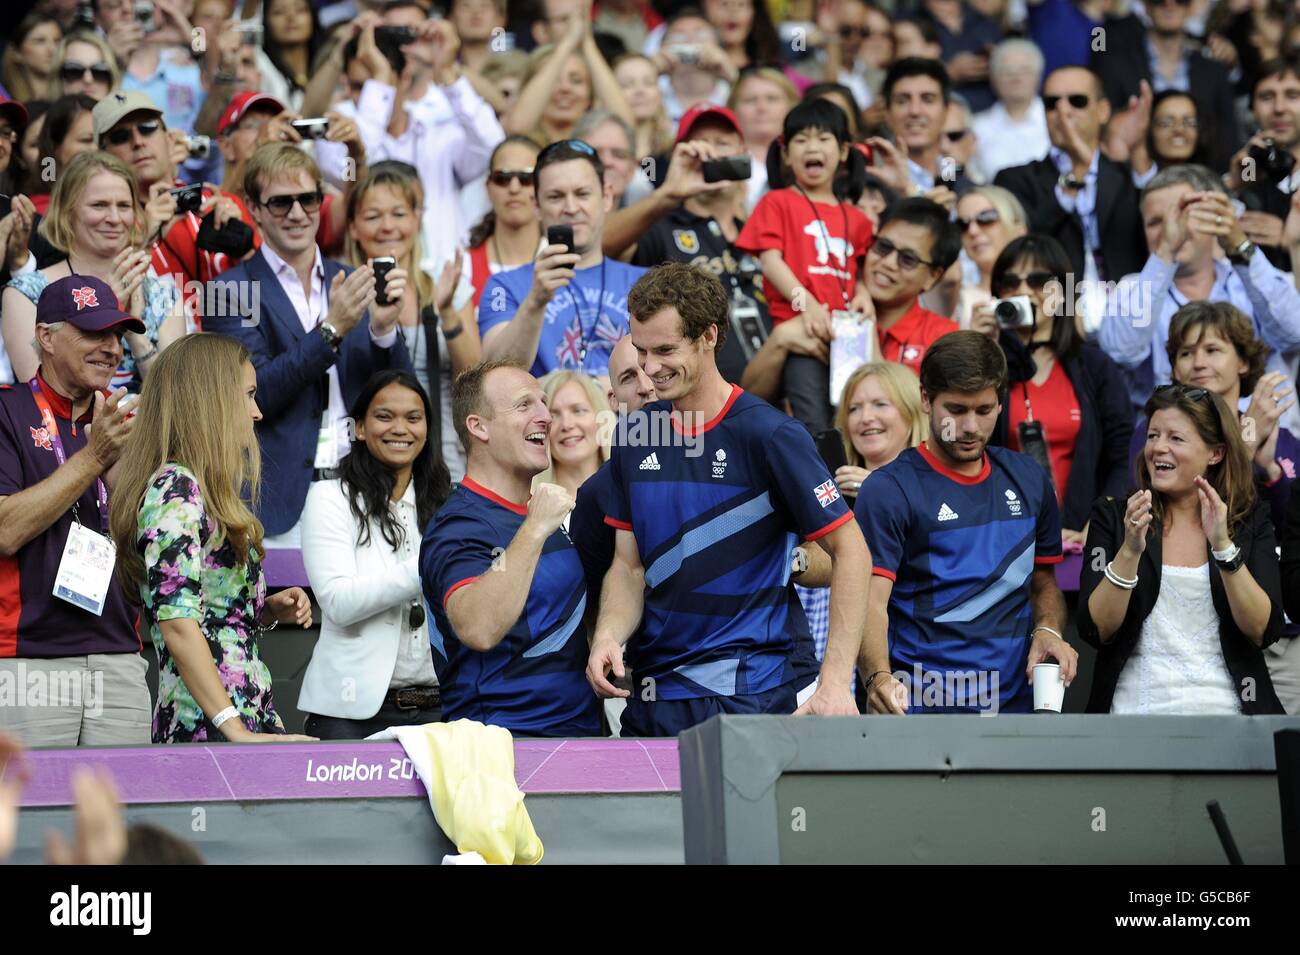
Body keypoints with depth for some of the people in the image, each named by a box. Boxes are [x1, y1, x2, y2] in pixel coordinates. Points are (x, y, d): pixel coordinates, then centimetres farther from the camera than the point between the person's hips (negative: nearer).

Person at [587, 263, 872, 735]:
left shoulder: (769, 435, -11)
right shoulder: (635, 434, 6)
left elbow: (850, 550, -10)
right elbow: (629, 564, 12)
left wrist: (835, 682, -17)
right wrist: (608, 637, -9)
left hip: (745, 695, -5)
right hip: (652, 692, 5)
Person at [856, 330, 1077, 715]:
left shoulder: (1028, 480, 11)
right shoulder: (890, 489, -7)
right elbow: (870, 602, -16)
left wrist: (1048, 631, -1)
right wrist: (879, 677, -33)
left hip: (1015, 700, 5)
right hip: (922, 705, -5)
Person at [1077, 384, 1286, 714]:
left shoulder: (1251, 521, 9)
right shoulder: (1112, 516, 7)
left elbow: (1264, 631, -3)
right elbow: (1095, 631, -2)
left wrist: (1224, 545, -13)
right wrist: (1130, 550, -15)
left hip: (1224, 710, 1)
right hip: (1134, 709, -1)